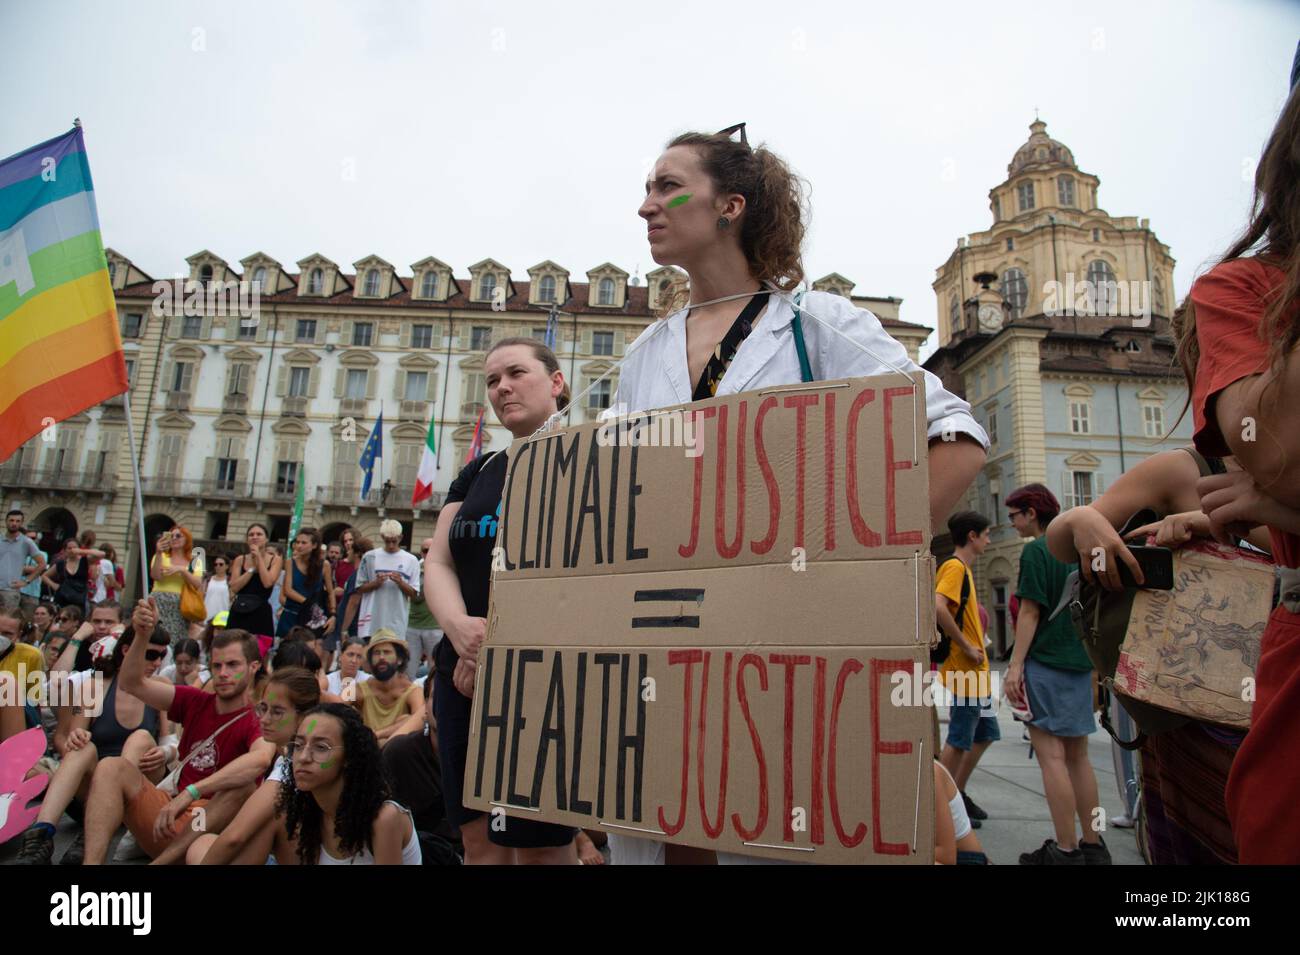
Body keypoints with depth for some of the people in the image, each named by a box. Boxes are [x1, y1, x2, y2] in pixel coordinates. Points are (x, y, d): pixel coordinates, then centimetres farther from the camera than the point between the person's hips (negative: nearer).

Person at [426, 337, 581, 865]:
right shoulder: (476, 473, 16)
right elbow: (437, 563, 8)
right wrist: (461, 628, -14)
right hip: (463, 674, 6)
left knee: (540, 846, 0)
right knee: (480, 844, 12)